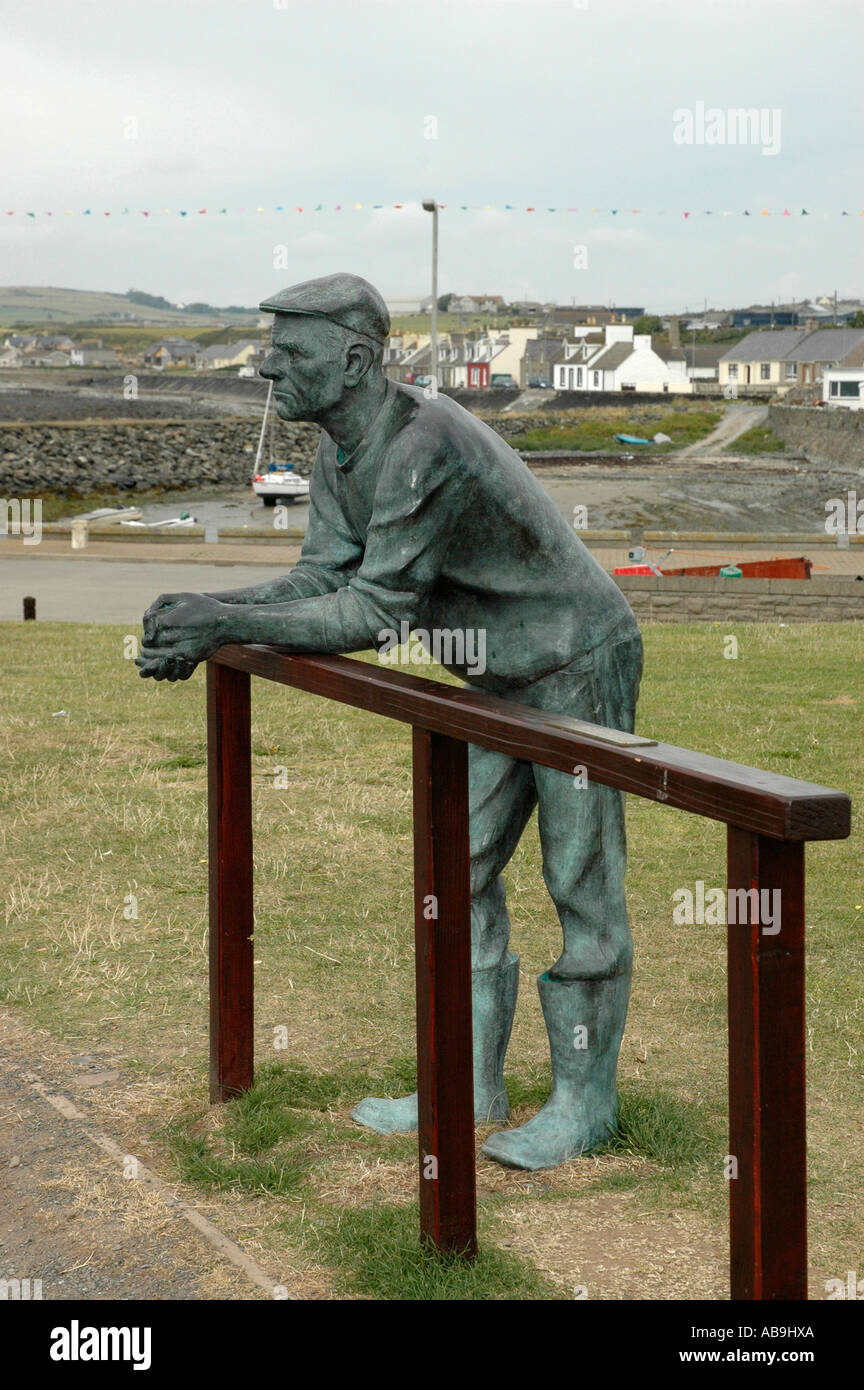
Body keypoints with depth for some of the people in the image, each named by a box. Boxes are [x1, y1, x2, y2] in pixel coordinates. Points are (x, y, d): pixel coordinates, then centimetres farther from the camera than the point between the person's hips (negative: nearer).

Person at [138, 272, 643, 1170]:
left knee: (580, 883, 0)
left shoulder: (423, 447, -32)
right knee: (462, 871, 10)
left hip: (580, 665, -9)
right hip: (499, 675, 10)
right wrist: (204, 614, -17)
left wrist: (229, 624, -33)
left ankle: (584, 1102, 11)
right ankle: (471, 1089, 18)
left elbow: (377, 611, -32)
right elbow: (325, 577, -3)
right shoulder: (339, 448, -1)